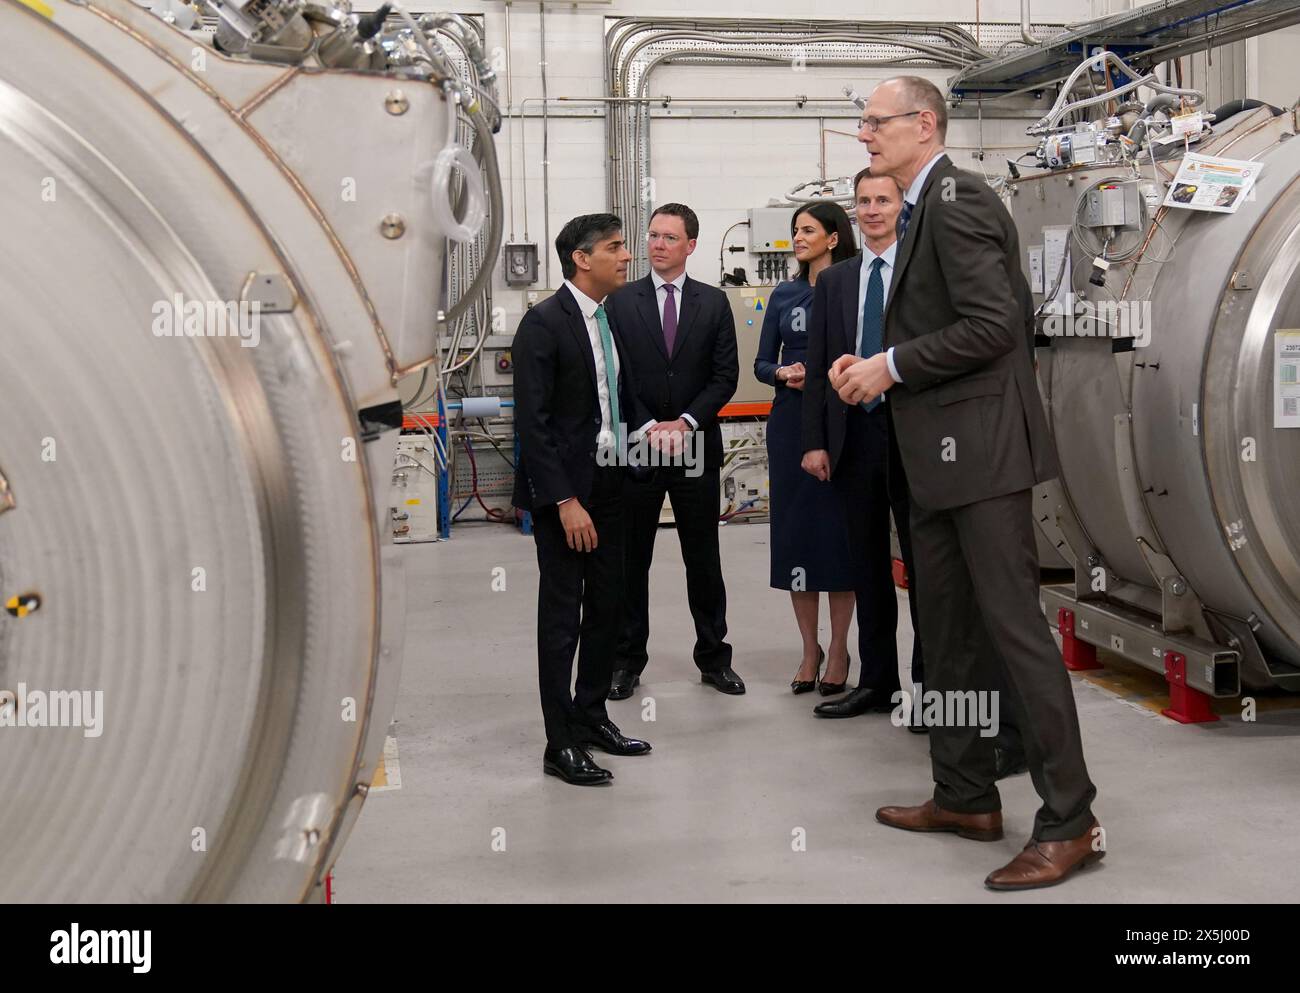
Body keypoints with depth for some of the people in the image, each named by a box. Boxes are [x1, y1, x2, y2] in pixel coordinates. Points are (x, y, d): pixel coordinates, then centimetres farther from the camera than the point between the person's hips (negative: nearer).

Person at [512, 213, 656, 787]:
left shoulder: (612, 319, 10)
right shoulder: (544, 323, -14)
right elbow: (531, 422, -18)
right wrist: (564, 501, -22)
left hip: (609, 484, 8)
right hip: (564, 488, -8)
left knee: (607, 608, 14)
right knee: (562, 615, -1)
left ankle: (591, 716, 29)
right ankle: (561, 745, 7)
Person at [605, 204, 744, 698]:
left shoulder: (714, 303, 5)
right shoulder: (621, 301, 2)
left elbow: (725, 376, 2)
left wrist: (686, 422, -11)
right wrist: (647, 429, -10)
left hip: (696, 448, 1)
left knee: (703, 559, 8)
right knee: (631, 559, 5)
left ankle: (713, 657, 18)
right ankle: (627, 659, 14)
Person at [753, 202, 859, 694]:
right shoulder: (784, 295, 11)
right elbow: (761, 362, 12)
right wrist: (784, 373, -9)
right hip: (791, 420, 4)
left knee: (839, 528, 0)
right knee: (794, 529, 5)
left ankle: (838, 649, 10)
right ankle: (809, 648, 14)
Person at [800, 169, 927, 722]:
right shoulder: (835, 282, 12)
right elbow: (817, 368, 11)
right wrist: (815, 441, 3)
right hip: (854, 434, 4)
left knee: (923, 560, 1)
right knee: (869, 564, 11)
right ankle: (876, 682, 20)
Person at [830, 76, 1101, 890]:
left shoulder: (958, 200, -13)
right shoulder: (927, 207, 17)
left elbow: (994, 324, -22)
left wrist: (892, 366, -14)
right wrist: (876, 367, 8)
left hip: (980, 446, -11)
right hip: (943, 454, 11)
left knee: (1014, 626, -8)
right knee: (948, 629, 15)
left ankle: (1069, 822, 0)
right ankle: (967, 797, 26)